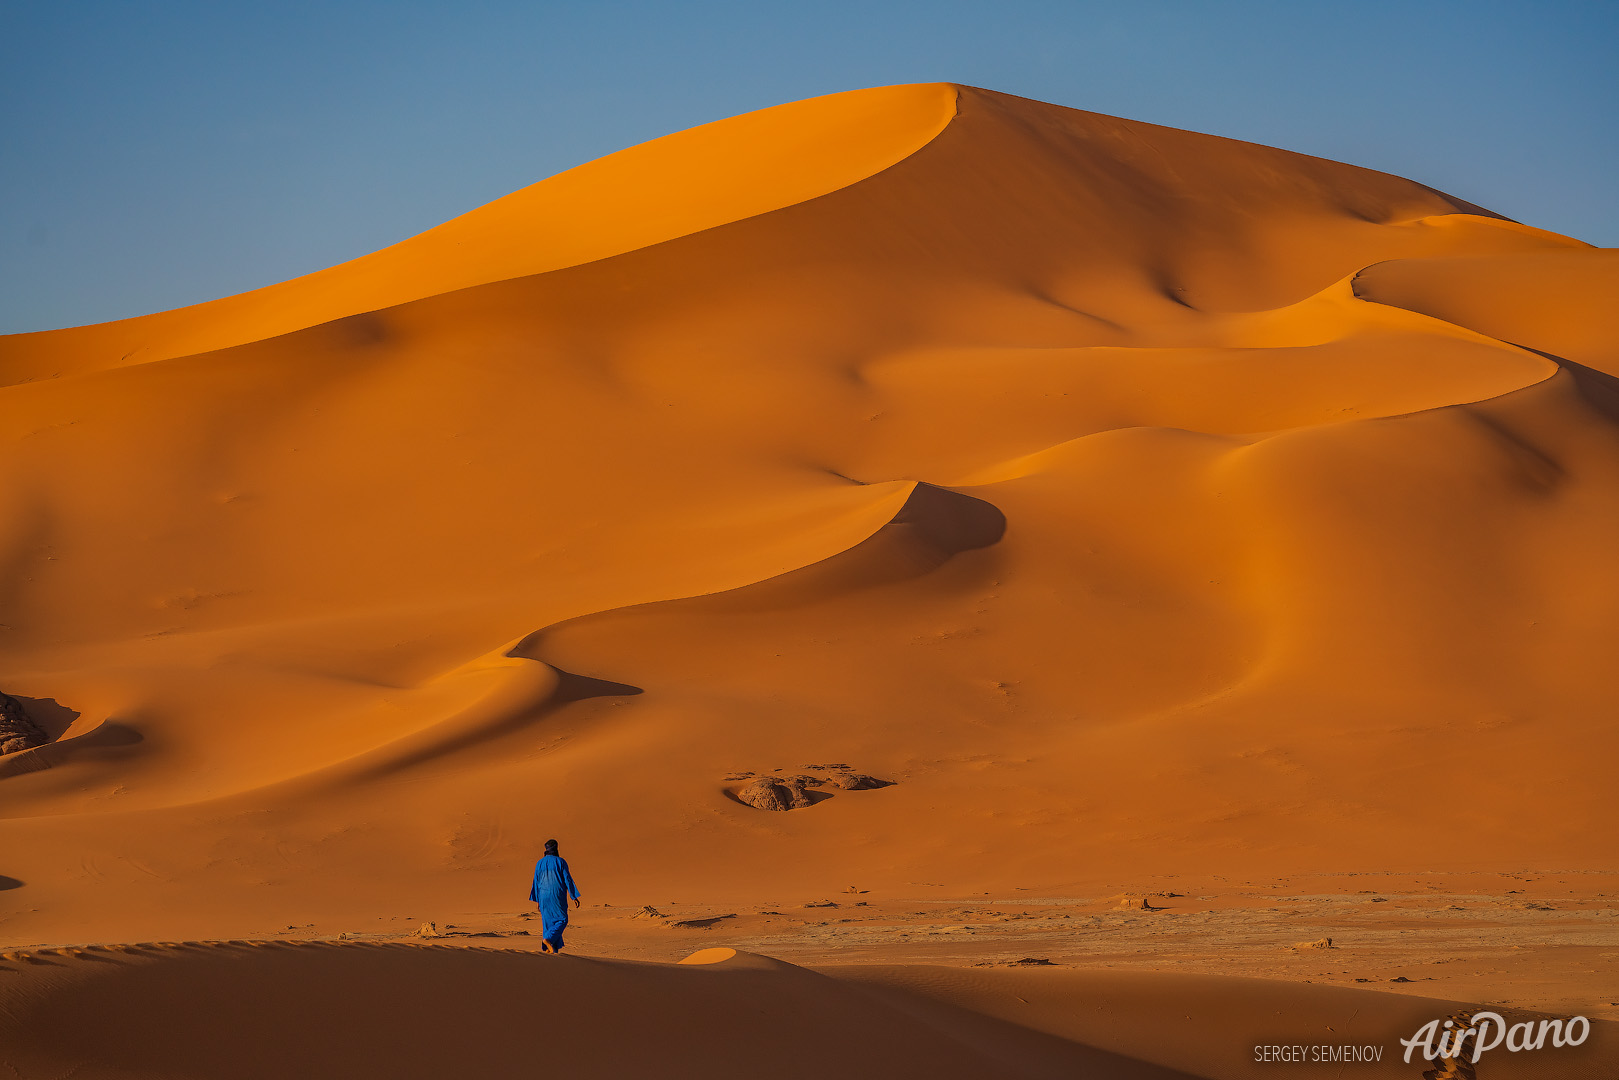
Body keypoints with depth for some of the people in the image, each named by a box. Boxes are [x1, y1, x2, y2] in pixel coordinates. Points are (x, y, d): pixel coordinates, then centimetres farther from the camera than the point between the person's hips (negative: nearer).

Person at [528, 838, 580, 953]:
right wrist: (575, 897, -4)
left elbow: (536, 882, 6)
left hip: (544, 896, 4)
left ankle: (548, 948, 7)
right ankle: (548, 939, -19)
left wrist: (538, 901, 13)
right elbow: (568, 879, -8)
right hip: (557, 896, -4)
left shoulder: (540, 863, 4)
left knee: (548, 921, 11)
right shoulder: (561, 862, -6)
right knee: (562, 920, 4)